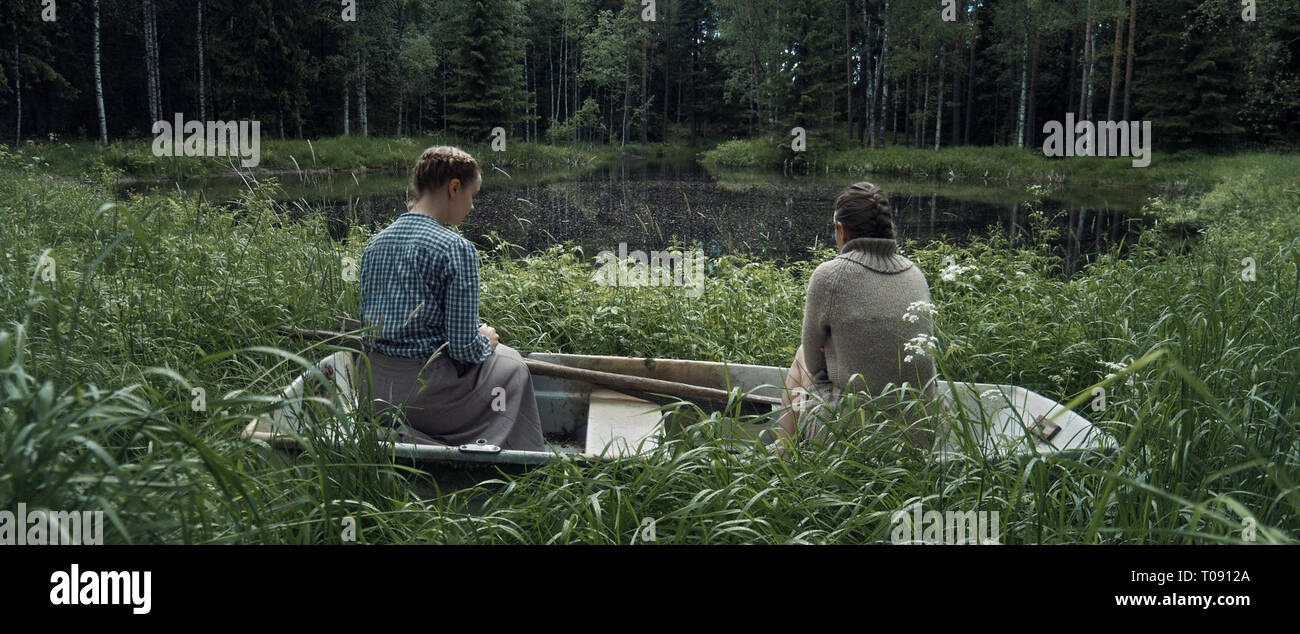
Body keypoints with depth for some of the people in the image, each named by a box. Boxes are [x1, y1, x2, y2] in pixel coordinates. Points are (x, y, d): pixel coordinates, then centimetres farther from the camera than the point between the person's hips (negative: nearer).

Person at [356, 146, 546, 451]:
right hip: (426, 391, -7)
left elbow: (366, 326, 14)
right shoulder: (457, 249, -15)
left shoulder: (374, 244, 6)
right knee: (509, 362, 21)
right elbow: (464, 348, -18)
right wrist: (486, 340, 6)